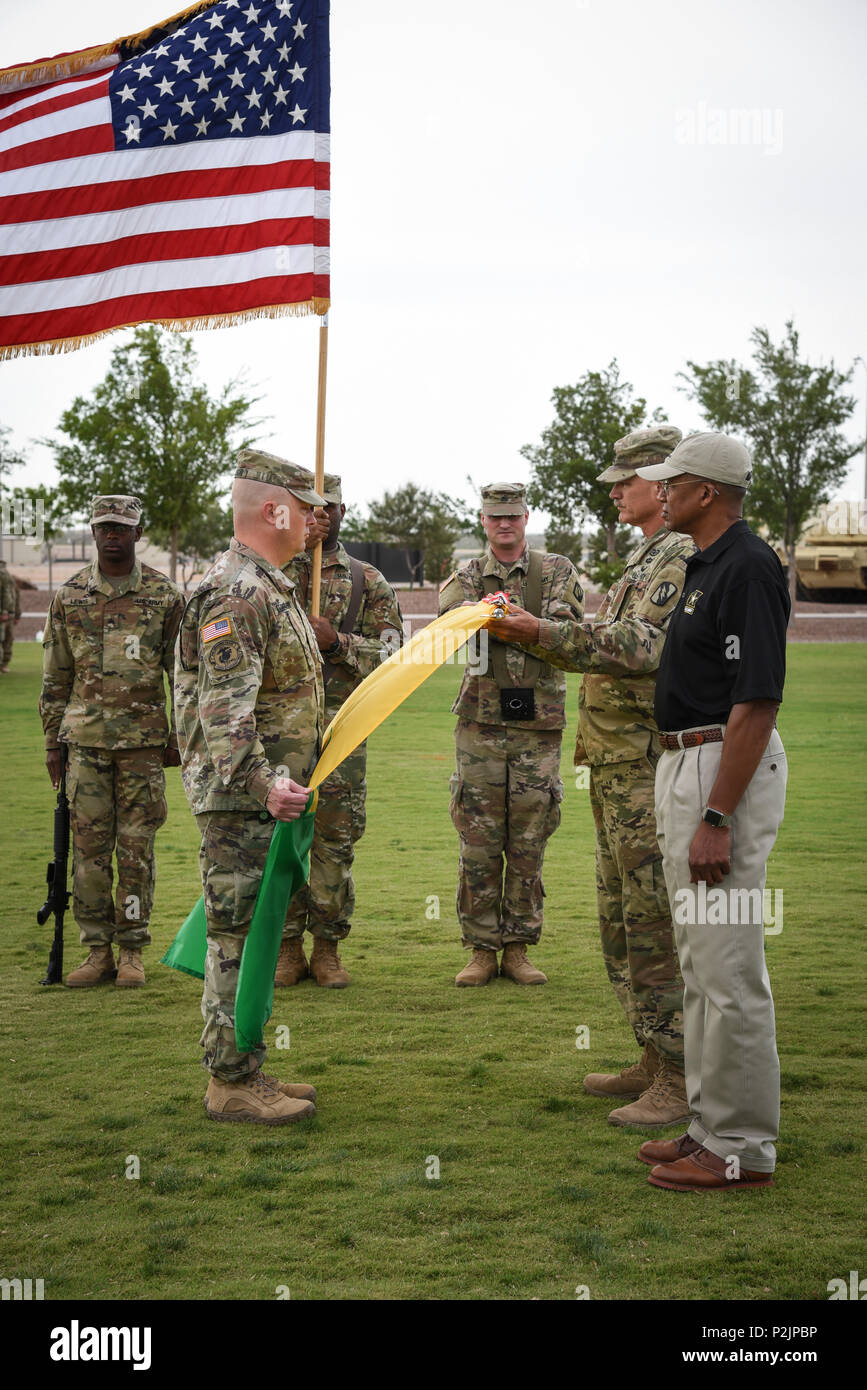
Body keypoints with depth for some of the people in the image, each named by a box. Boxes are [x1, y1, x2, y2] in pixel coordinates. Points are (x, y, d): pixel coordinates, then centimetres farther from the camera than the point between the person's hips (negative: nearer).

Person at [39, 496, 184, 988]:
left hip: (144, 741, -2)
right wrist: (53, 741, 8)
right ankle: (98, 950, 11)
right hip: (86, 739, 2)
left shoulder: (165, 595, 2)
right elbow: (56, 676, 11)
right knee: (89, 847, 2)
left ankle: (132, 951, 11)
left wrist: (179, 737, 1)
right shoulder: (70, 596, 7)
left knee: (137, 847, 2)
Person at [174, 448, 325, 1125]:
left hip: (268, 792, 10)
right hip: (240, 798, -10)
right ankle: (231, 1083, 4)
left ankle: (246, 1069, 23)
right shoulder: (235, 593, -17)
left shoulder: (268, 587, 17)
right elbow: (225, 710, -26)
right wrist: (265, 784, -34)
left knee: (254, 933, 15)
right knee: (238, 936, -4)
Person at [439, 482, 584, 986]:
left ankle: (518, 948, 14)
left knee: (529, 845, 4)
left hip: (538, 723, 0)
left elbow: (571, 630, -10)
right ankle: (481, 949, 10)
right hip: (480, 722, 0)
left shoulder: (557, 571, 7)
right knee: (479, 843, 1)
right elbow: (450, 613, -14)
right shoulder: (467, 575, 8)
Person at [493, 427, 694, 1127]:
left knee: (655, 927, -7)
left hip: (650, 768, -11)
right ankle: (656, 1061, 25)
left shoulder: (683, 557, -13)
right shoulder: (646, 559, 19)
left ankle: (681, 1084, 0)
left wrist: (543, 633, -28)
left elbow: (642, 648, -27)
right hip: (618, 768, 11)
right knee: (622, 923, 16)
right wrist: (529, 630, 12)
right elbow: (604, 654, 21)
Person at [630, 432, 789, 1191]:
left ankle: (741, 1149, 4)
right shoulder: (707, 565, 15)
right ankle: (714, 1125, 25)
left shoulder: (748, 567, -17)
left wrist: (717, 817, -25)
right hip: (687, 763, 11)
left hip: (728, 769, -11)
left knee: (728, 965, -5)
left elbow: (757, 701, -23)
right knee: (701, 963, 15)